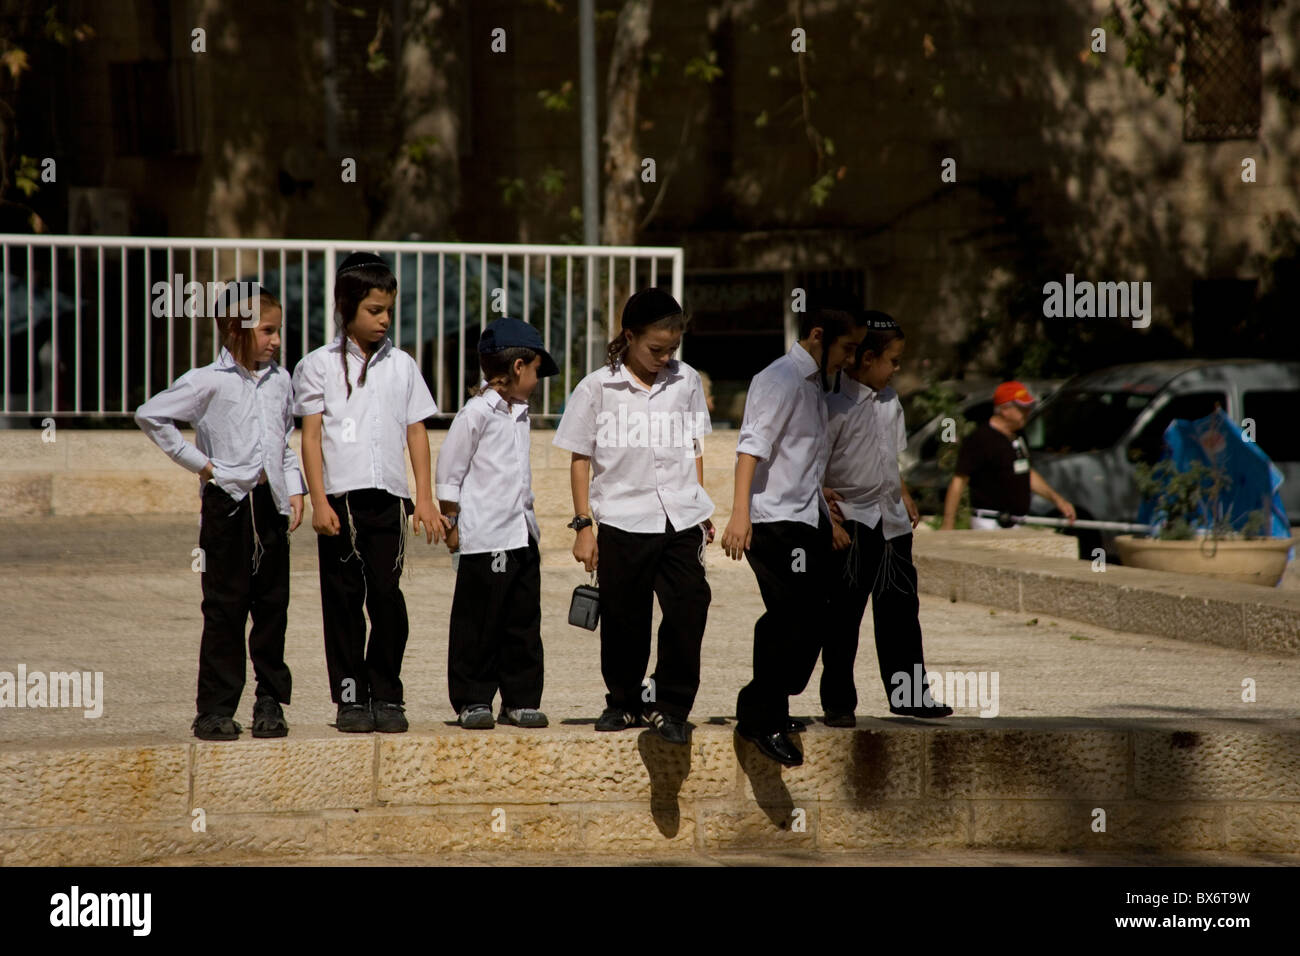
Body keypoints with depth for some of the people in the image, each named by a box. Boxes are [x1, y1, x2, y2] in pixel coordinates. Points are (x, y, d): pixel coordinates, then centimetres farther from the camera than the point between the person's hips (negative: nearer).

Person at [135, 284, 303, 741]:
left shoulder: (280, 381, 10)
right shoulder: (209, 382, -6)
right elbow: (150, 415, -7)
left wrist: (295, 490, 9)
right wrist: (199, 462, -7)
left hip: (271, 502, 5)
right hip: (228, 502, -5)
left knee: (272, 604, 7)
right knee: (225, 608, -2)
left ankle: (271, 700, 15)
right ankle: (216, 708, 2)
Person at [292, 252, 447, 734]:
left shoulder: (402, 365, 11)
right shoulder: (319, 365, 4)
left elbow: (416, 432, 13)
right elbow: (311, 436, 1)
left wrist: (424, 497, 7)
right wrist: (319, 501, -7)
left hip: (387, 496, 1)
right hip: (340, 497, -1)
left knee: (387, 596, -4)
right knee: (344, 600, 2)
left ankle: (387, 696, 5)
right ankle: (350, 698, 8)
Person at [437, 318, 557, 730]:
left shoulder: (519, 413, 16)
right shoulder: (478, 410, -9)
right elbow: (449, 467, -7)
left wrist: (529, 519, 17)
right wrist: (451, 522, -6)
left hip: (522, 534, 8)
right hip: (485, 537, -8)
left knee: (524, 620, 8)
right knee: (479, 622, -2)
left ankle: (521, 699, 13)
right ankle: (473, 700, 5)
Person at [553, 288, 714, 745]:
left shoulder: (686, 381, 7)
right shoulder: (598, 387, -2)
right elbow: (580, 458, 3)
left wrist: (701, 509, 17)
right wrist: (583, 524, 0)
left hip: (679, 518, 2)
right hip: (622, 519, -2)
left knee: (689, 608, -10)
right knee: (624, 619, 6)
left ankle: (669, 705, 0)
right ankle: (623, 702, 24)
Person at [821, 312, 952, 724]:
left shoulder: (889, 401, 11)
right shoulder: (833, 403, -14)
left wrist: (904, 496, 19)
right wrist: (829, 520, -18)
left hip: (891, 520, 7)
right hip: (851, 523, -7)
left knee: (900, 608, 10)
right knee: (843, 616, -2)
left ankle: (909, 693, 19)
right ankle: (838, 702, 5)